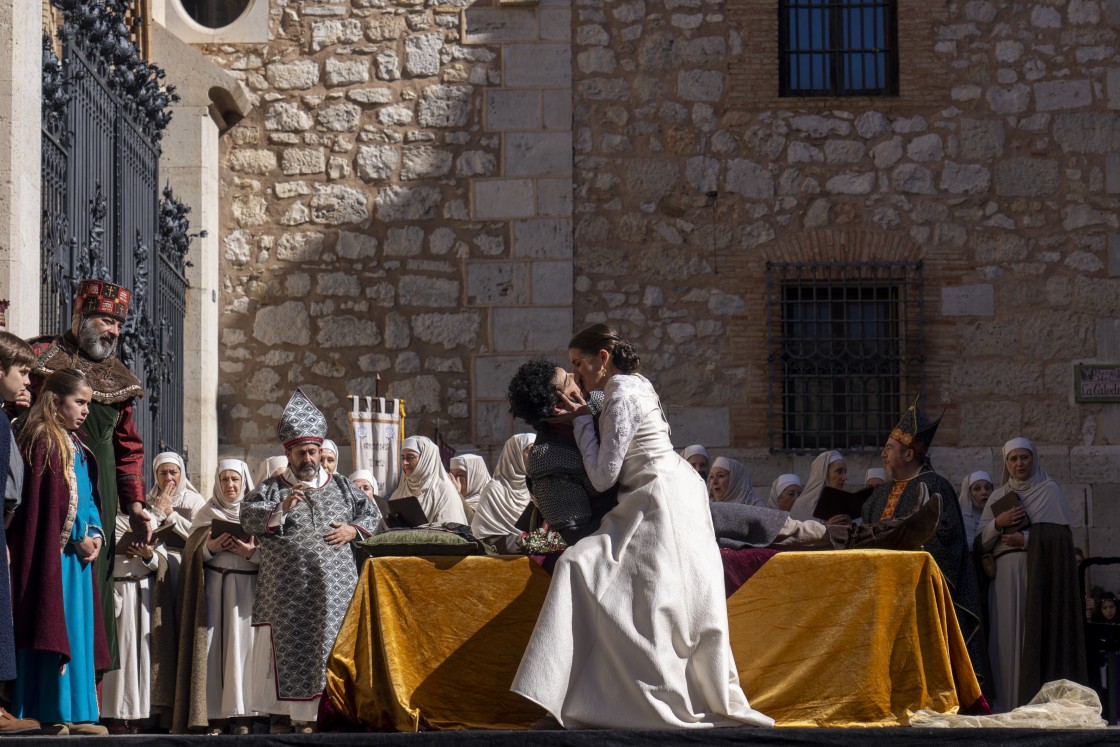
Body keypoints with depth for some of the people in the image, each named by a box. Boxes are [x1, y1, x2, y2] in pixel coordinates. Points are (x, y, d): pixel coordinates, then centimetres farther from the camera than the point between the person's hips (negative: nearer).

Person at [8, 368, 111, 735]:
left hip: (77, 553, 9)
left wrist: (95, 533, 4)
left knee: (78, 630, 8)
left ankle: (74, 713, 10)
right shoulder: (43, 440, -9)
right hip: (53, 553, -9)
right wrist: (78, 538, -15)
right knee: (56, 621, -9)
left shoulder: (75, 446, 20)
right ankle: (52, 715, -7)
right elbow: (51, 500, -16)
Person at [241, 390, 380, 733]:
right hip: (289, 589, -2)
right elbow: (249, 516, -7)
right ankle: (302, 714, -3)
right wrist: (281, 509, -25)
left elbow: (371, 513, 20)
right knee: (294, 647, -5)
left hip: (335, 588, 2)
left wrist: (352, 530, 0)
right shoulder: (271, 489, 8)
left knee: (334, 646, -2)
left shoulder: (341, 487, 16)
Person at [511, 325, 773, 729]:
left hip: (661, 502, -10)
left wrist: (582, 420, -5)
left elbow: (603, 477, -13)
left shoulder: (620, 397, -14)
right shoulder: (635, 385, 15)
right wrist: (581, 420, 13)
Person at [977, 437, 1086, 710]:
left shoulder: (1050, 491, 6)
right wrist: (998, 524, -7)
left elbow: (1061, 535, -3)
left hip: (1040, 574, -4)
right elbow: (982, 543, 12)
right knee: (1008, 637, -4)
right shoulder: (998, 496, 17)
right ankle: (1010, 706, -5)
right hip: (1005, 576, 4)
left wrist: (1026, 539, -12)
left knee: (1038, 637, -11)